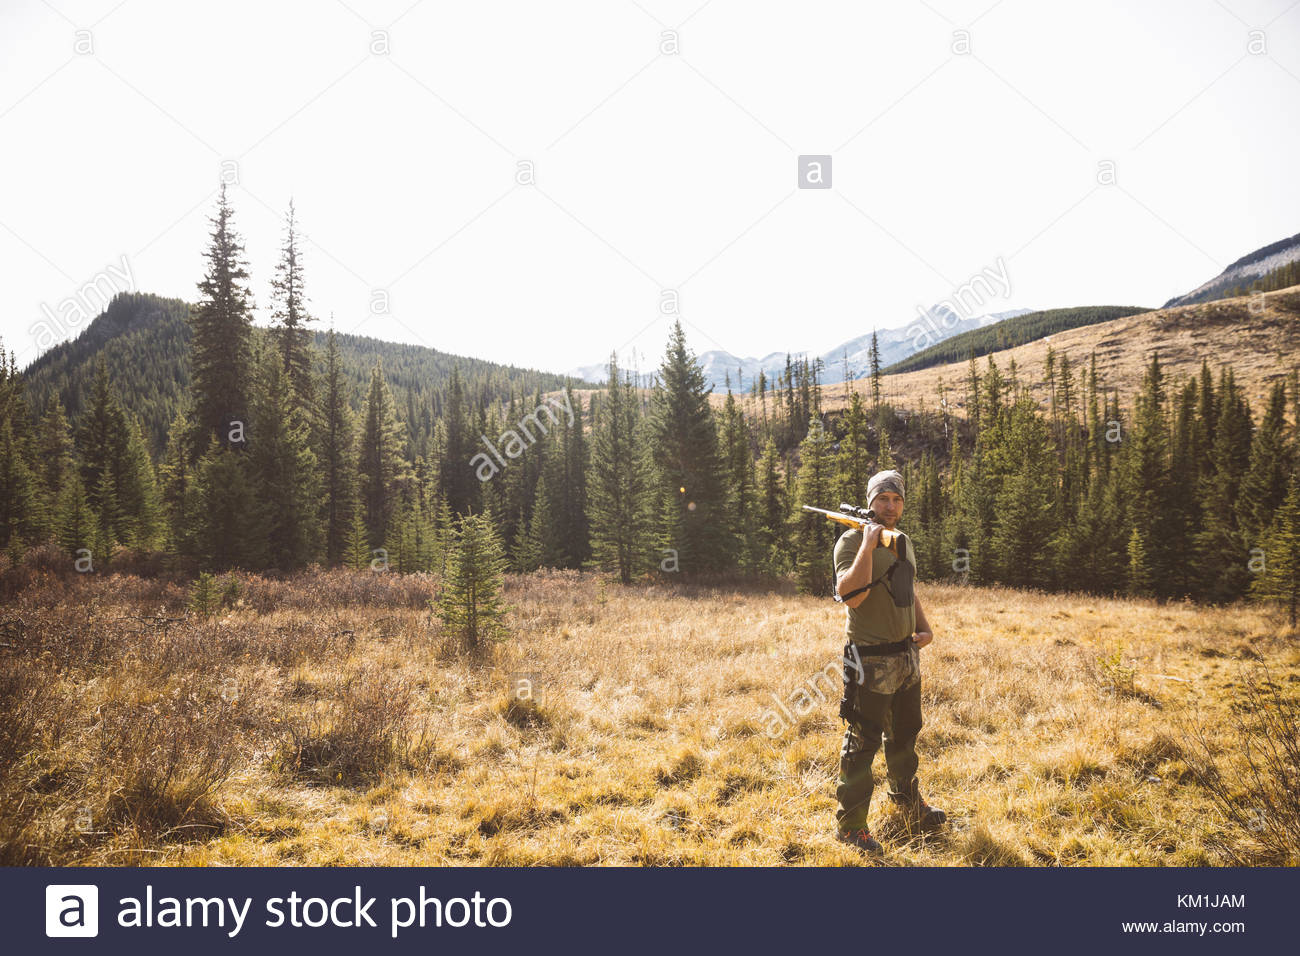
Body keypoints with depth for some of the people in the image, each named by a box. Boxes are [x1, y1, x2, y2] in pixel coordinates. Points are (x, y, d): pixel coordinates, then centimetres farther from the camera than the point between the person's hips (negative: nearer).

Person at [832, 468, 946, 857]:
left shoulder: (904, 542, 11)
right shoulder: (853, 541, -14)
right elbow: (851, 595, -29)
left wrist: (925, 629, 10)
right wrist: (869, 544, -29)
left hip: (907, 657, 8)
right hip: (871, 661, -8)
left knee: (905, 733, 23)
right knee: (862, 744, -2)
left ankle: (907, 799, 43)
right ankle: (850, 825, 8)